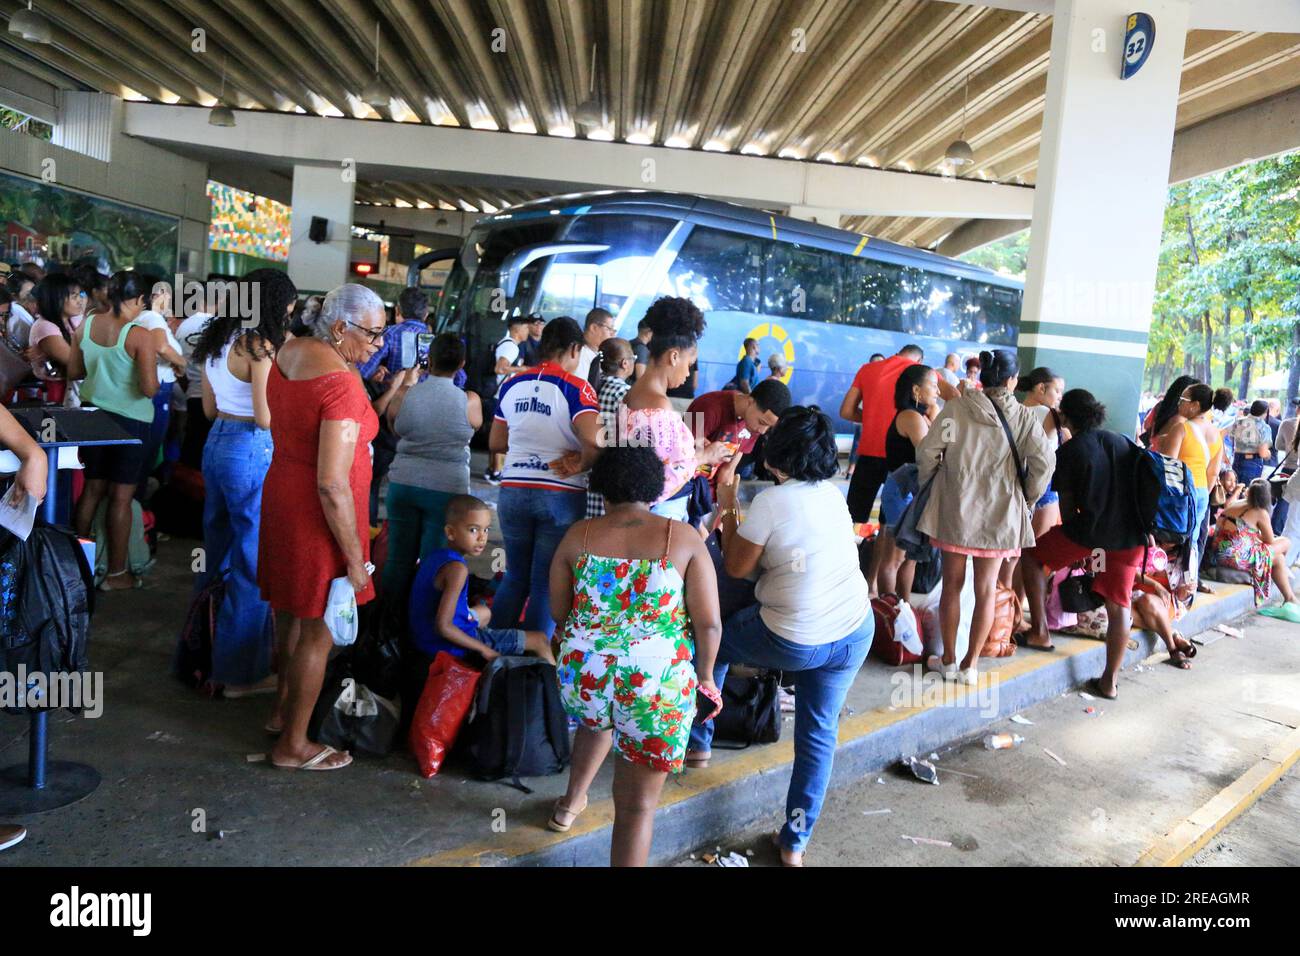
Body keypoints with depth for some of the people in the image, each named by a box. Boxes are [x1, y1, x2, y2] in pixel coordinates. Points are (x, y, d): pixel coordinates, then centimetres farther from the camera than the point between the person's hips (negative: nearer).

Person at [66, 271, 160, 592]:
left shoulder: (85, 325, -1)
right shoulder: (139, 336, -19)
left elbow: (73, 371, 8)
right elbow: (149, 389, -22)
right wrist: (151, 364, -2)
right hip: (129, 421, -6)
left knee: (93, 487, 19)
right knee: (121, 496, 3)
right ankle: (116, 573, 12)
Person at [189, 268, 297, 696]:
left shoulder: (217, 341, 11)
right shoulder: (260, 347, -15)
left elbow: (209, 409, 17)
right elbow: (266, 418, -18)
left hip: (217, 443, 9)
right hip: (250, 452, -9)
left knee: (217, 549, 20)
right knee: (253, 562, 0)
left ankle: (205, 650, 34)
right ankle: (242, 671, 9)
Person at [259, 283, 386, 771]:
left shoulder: (289, 352, 1)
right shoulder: (342, 383, -26)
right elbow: (332, 484, -27)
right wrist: (355, 558, -21)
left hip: (283, 492, 9)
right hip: (319, 514, -9)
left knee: (291, 612, 24)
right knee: (320, 633, 6)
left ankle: (283, 708, 44)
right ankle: (293, 744, 21)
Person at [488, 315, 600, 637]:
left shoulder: (512, 385, 5)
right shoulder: (575, 388, -10)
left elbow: (495, 443, 13)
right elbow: (593, 442, -26)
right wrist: (580, 464, -8)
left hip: (513, 491, 5)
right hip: (561, 496, -5)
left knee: (515, 577, 20)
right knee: (546, 585, 6)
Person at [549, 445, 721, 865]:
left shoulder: (578, 536, 1)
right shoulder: (685, 540, -4)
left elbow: (558, 611, 8)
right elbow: (709, 623, -7)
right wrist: (705, 677, 9)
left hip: (584, 676, 4)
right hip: (657, 687, -3)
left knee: (596, 720, 39)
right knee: (637, 806, 11)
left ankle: (571, 802, 56)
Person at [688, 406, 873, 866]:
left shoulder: (771, 500, -16)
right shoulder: (833, 493, 5)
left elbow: (735, 567, -7)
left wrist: (727, 504, 1)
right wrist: (737, 507, 16)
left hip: (793, 642, -5)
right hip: (855, 635, 6)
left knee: (711, 638, 21)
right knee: (818, 731, 15)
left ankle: (699, 742, 33)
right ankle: (795, 841, 22)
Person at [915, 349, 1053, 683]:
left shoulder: (957, 407, -4)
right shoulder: (1023, 416, -3)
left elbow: (928, 452, -10)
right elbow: (1043, 462, -12)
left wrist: (927, 487, 6)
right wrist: (1028, 499, 3)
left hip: (955, 509, 0)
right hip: (999, 514, 0)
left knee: (952, 585, 12)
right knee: (986, 590, 11)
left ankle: (948, 660, 21)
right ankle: (970, 665, 18)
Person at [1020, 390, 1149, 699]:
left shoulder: (1069, 451, -1)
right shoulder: (1123, 443, 13)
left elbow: (1067, 505, 2)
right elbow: (1138, 489, 16)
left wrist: (1078, 546, 16)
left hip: (1091, 531, -5)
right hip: (1131, 536, 5)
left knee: (1031, 554, 15)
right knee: (1118, 605, 11)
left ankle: (1039, 631, 11)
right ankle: (1110, 681, 16)